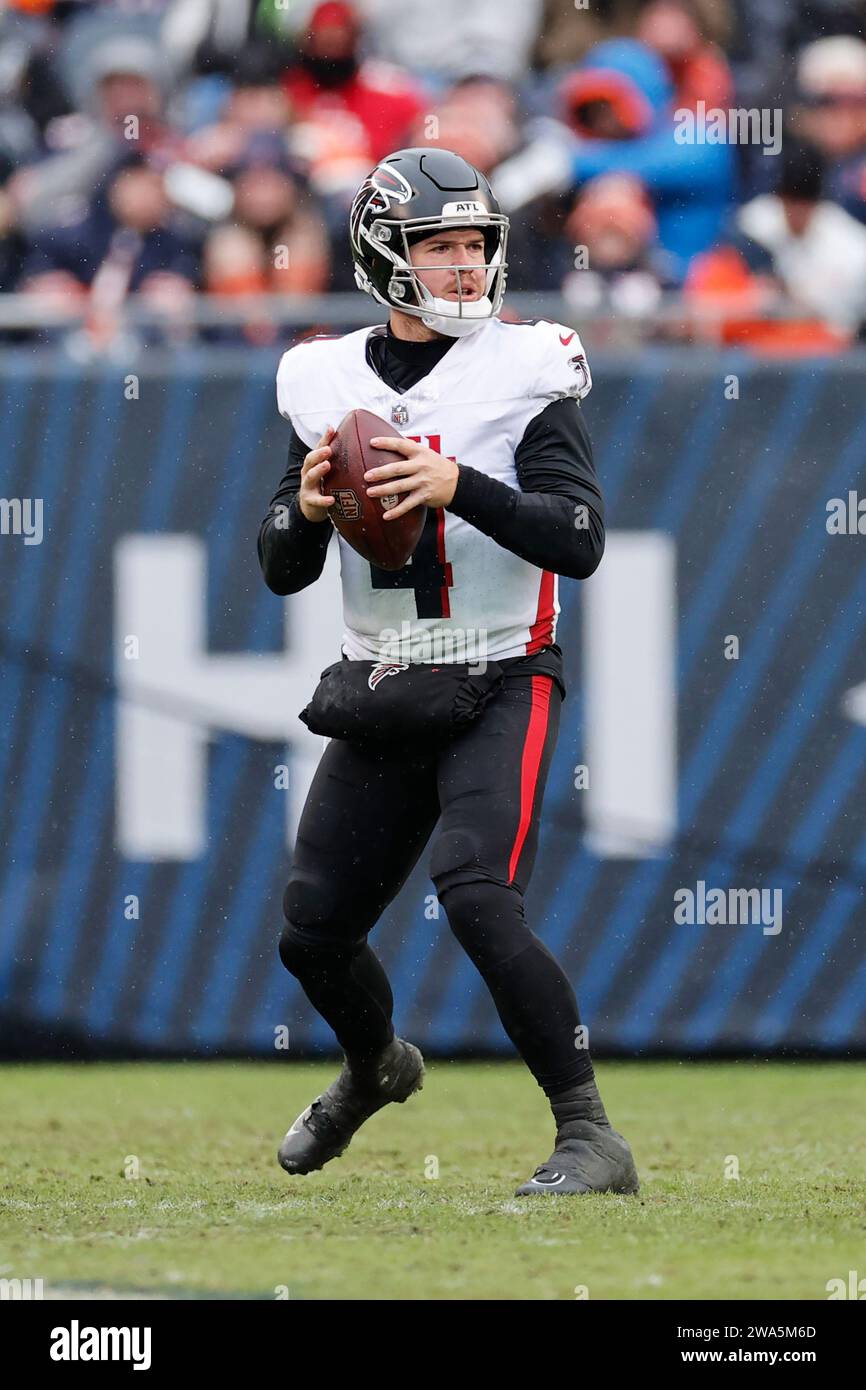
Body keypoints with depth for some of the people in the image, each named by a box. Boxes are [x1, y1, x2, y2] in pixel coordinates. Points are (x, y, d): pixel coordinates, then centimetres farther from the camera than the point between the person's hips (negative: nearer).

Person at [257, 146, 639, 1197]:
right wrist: (306, 509, -14)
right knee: (312, 934, 10)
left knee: (475, 894, -26)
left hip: (500, 686, -5)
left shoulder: (525, 373, -7)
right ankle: (374, 1067, 43)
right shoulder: (330, 382, 5)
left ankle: (590, 1138, -20)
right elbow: (280, 572, 8)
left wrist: (460, 488, -29)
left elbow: (580, 543, -17)